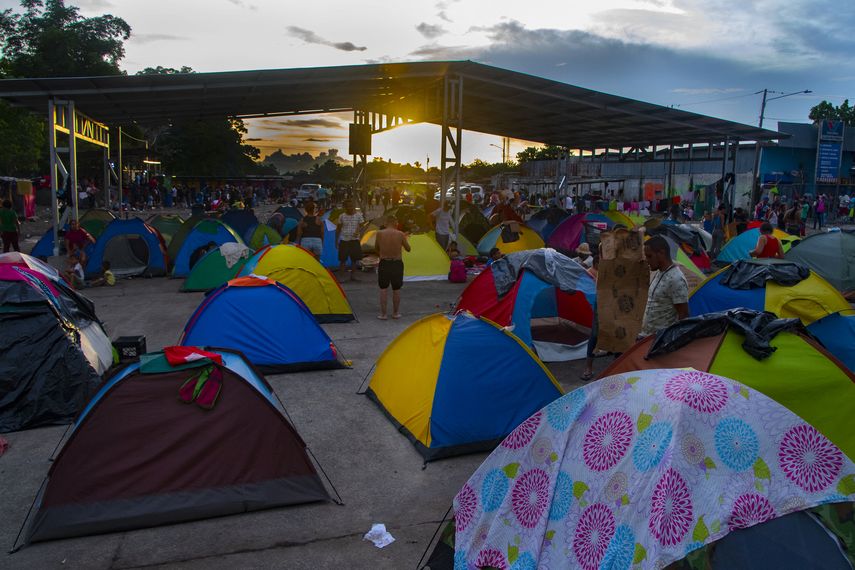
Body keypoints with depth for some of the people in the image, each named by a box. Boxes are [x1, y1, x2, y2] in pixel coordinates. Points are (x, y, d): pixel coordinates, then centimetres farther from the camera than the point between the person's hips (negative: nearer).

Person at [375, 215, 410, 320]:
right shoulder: (400, 234, -7)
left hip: (384, 263, 0)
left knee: (383, 289, 10)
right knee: (396, 289, 13)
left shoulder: (379, 233, -5)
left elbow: (376, 248, 7)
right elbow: (408, 249, 5)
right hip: (397, 263, 0)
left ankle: (383, 314, 10)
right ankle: (396, 313, 23)